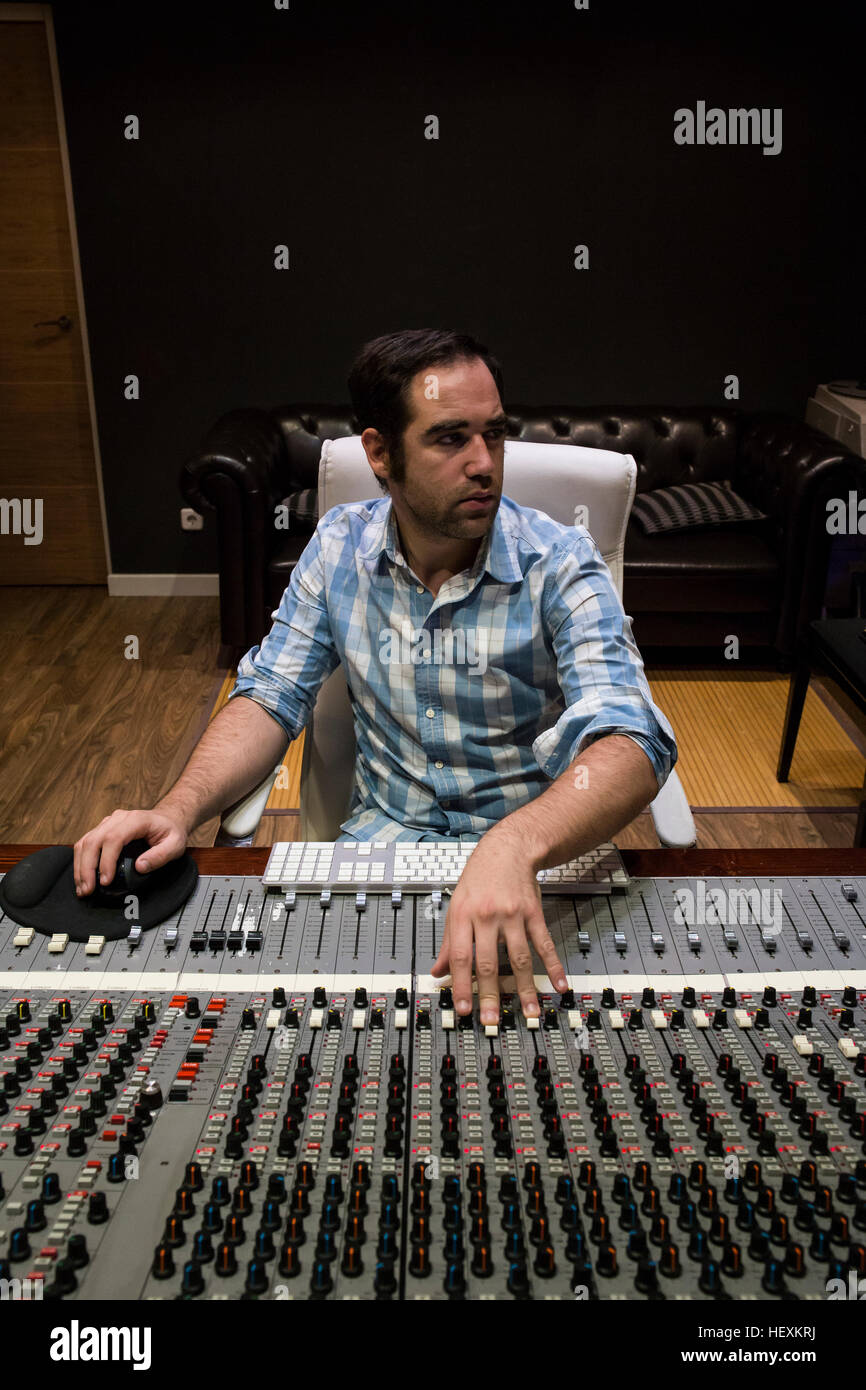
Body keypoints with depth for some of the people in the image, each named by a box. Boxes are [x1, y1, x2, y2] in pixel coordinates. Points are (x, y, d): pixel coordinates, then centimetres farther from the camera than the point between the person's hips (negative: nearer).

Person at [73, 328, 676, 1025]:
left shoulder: (560, 563, -15)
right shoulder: (341, 546, -2)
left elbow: (631, 744, -28)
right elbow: (271, 697, 1)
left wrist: (514, 847, -49)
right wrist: (177, 810, -18)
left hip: (532, 851, -2)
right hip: (380, 838, 3)